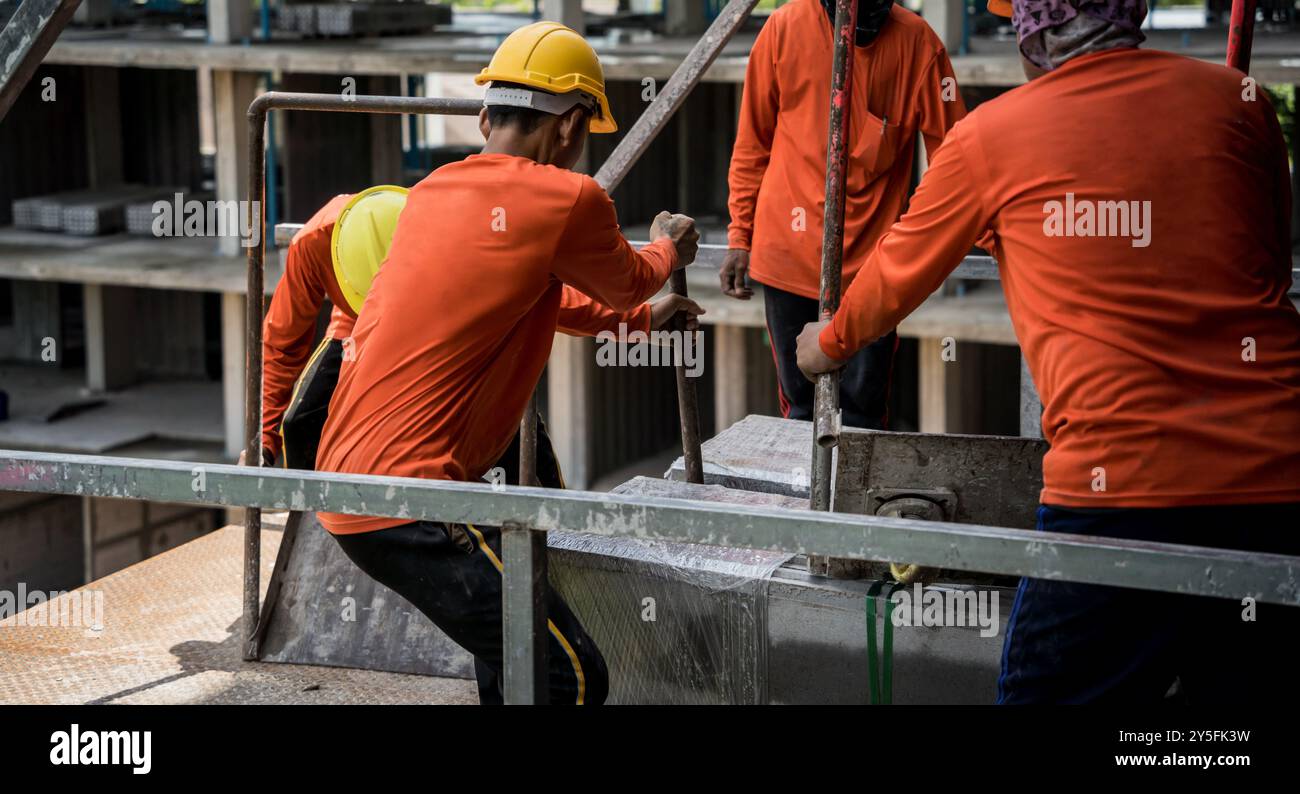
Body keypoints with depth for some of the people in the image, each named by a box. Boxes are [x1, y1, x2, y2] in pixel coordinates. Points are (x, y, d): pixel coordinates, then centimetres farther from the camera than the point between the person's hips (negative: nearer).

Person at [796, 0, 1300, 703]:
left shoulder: (992, 133, 5)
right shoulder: (1235, 101, 12)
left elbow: (896, 274, 22)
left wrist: (828, 343, 41)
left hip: (1123, 480, -4)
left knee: (1048, 695, 6)